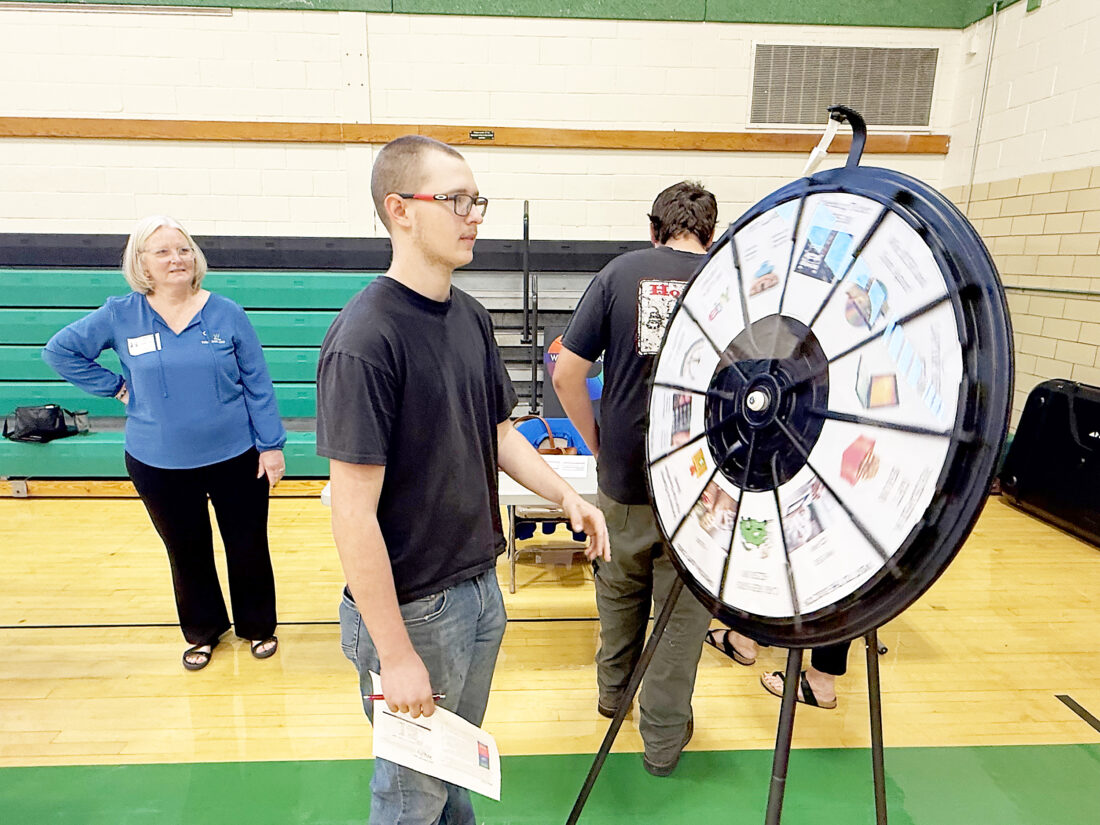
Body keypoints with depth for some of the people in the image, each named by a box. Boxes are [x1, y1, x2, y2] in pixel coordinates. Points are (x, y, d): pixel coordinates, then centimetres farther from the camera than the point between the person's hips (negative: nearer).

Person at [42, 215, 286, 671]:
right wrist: (115, 387, 0)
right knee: (186, 552, 17)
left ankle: (258, 626, 32)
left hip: (236, 458, -1)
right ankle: (202, 631, 39)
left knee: (248, 547, 9)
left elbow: (259, 385, -3)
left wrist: (271, 445, -5)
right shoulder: (120, 316, -3)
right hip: (159, 465, 2)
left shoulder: (227, 314, -6)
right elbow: (60, 350, 10)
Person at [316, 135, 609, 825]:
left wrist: (565, 495, -3)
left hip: (481, 588, 7)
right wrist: (394, 655, -18)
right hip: (411, 608, -6)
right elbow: (354, 517, -23)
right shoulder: (366, 339, -23)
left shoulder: (471, 316, 2)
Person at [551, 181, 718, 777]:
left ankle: (614, 688, 48)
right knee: (684, 607, 16)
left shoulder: (621, 273, -4)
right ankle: (664, 735, 32)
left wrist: (596, 443, 4)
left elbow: (566, 374, -9)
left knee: (619, 587, 24)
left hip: (623, 476, 1)